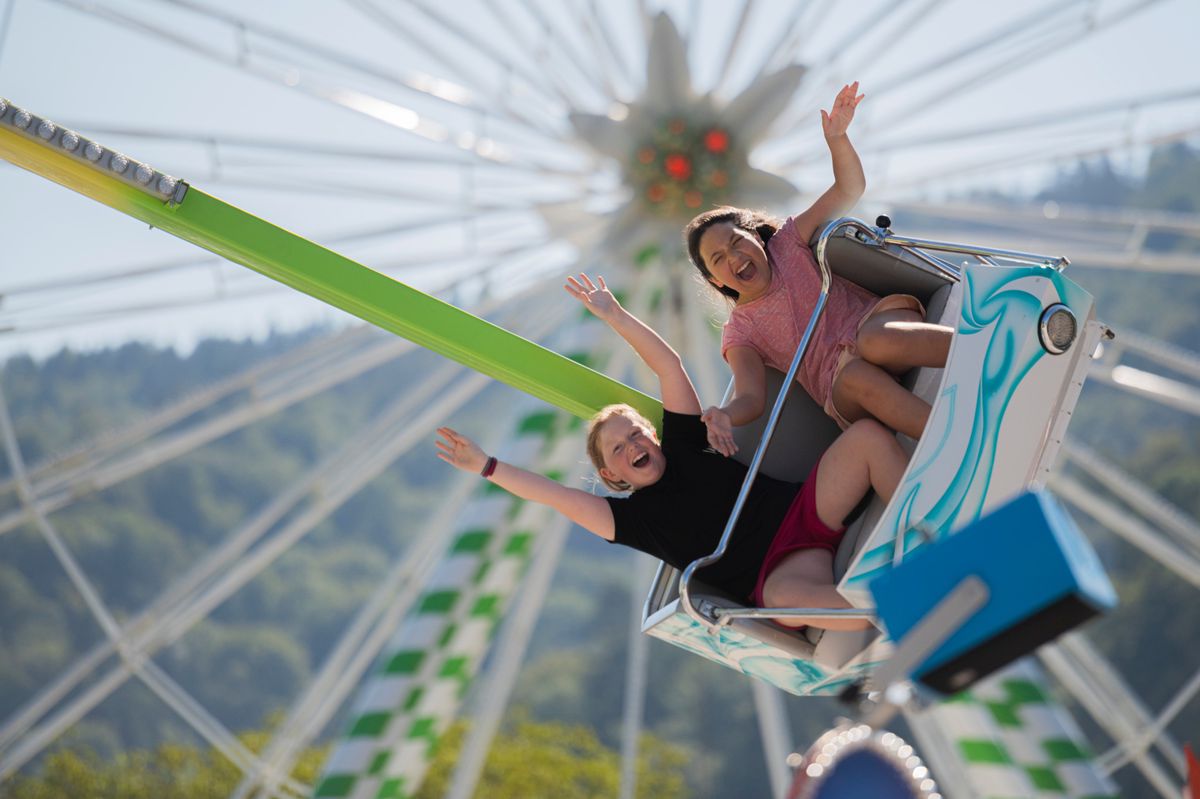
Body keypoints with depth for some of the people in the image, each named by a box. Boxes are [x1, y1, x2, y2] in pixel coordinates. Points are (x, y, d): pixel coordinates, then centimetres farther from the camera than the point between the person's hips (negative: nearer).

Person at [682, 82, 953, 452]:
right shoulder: (739, 334, 11)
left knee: (875, 340, -38)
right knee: (855, 375, -39)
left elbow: (849, 189, 8)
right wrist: (722, 416, -27)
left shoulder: (788, 243, 15)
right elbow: (750, 398, -3)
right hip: (844, 388, -1)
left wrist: (837, 137, -13)